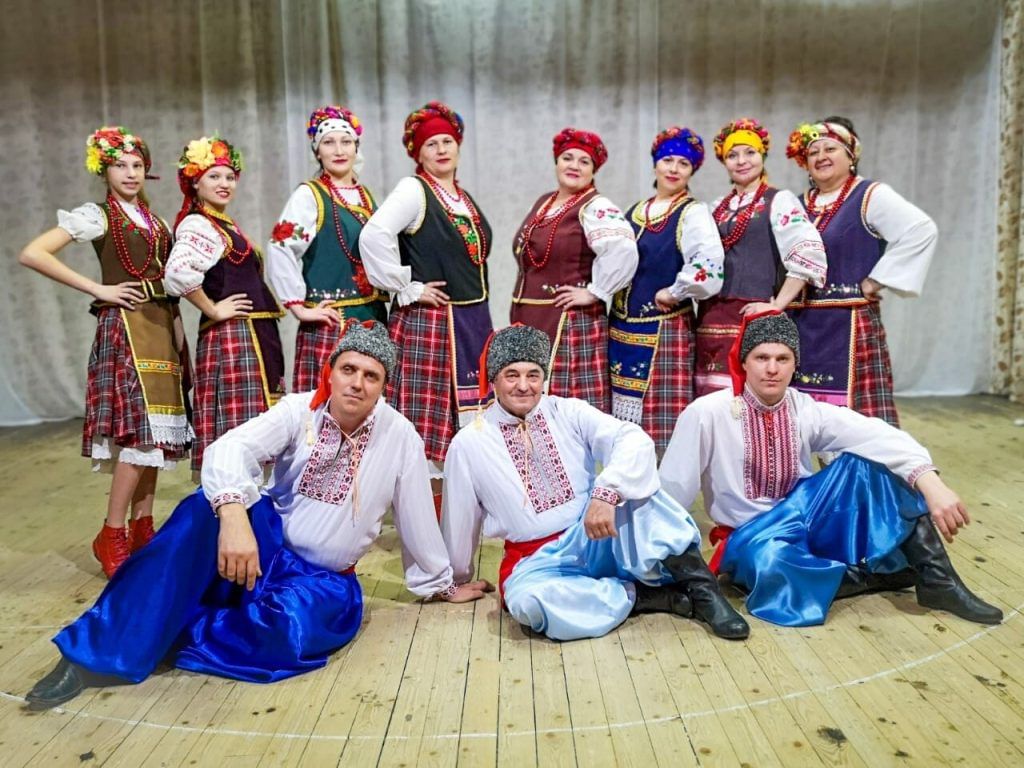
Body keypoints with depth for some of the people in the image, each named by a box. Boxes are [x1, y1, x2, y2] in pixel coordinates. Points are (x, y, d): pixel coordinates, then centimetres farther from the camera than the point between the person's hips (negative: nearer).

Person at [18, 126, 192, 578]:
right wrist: (98, 290, -12)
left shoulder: (153, 219, 17)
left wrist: (177, 330, 8)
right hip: (125, 325, -7)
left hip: (161, 325, 7)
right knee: (139, 432, -13)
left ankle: (141, 527, 16)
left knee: (156, 430, 6)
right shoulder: (96, 215, -2)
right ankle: (111, 536, -2)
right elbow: (32, 254, -13)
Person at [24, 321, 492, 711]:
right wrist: (234, 516, -46)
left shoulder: (401, 438, -11)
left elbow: (417, 518, -1)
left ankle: (162, 635, -16)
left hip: (323, 579, 0)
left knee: (284, 633, -36)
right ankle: (99, 652, -27)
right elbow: (231, 449, -26)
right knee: (208, 509, -32)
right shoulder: (300, 411, -10)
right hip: (265, 544, 1)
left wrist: (440, 585, 10)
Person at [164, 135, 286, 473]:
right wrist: (213, 310, -17)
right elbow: (179, 272, -28)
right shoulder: (197, 224, -9)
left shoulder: (225, 224, 19)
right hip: (232, 336, -9)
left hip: (256, 336, 9)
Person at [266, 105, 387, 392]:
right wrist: (300, 308, -15)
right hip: (329, 325, -6)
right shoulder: (309, 194, -4)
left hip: (373, 320, 6)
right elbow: (280, 250, -14)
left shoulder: (366, 197, 15)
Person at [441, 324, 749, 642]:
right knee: (526, 600, -36)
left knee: (630, 482, -27)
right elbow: (458, 521, 9)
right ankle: (639, 595, -18)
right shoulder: (468, 444, -3)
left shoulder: (569, 412, -2)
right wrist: (459, 579, 18)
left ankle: (697, 585, -21)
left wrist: (606, 494, -33)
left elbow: (636, 441, -18)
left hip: (600, 540, 1)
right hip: (539, 559, 0)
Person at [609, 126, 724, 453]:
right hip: (622, 328, 6)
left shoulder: (693, 213, -6)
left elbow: (708, 266, -23)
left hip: (664, 331, -6)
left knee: (660, 420, -4)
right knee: (623, 416, 11)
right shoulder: (634, 212, 14)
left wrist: (674, 293, -14)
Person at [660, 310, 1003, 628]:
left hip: (807, 520, 3)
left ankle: (937, 577, -14)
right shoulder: (706, 413, -17)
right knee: (770, 562, -39)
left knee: (862, 464, -21)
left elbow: (876, 436, -23)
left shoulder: (808, 411, -7)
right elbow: (671, 491, -13)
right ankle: (883, 574, -14)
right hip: (753, 538, -3)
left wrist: (929, 481, -40)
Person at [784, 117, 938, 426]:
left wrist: (874, 282, -15)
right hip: (800, 327, 6)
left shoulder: (870, 196, -2)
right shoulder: (797, 206, 15)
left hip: (850, 325, -5)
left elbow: (921, 231, -15)